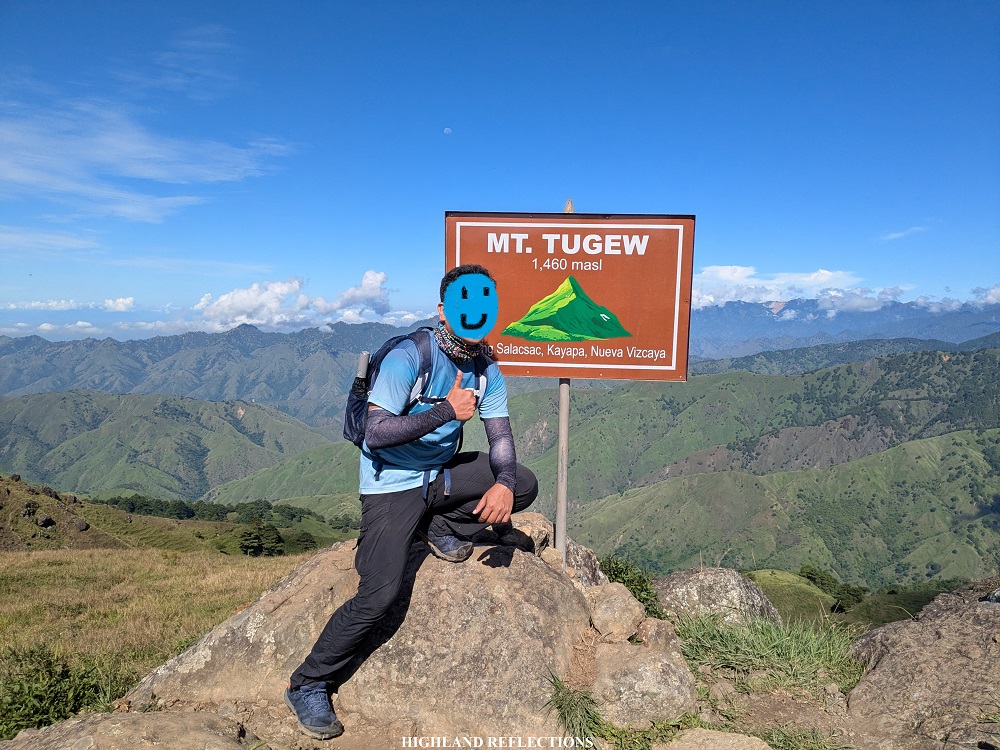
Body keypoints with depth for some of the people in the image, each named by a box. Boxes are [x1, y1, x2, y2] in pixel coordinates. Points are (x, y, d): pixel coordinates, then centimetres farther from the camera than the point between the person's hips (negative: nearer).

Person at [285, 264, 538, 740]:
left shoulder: (486, 369, -3)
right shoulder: (409, 357, -22)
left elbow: (500, 436, -2)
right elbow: (376, 432, -29)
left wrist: (503, 483, -22)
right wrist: (447, 411, -33)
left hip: (441, 475, 6)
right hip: (392, 483, -6)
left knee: (523, 485, -9)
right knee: (379, 594, -16)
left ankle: (440, 528, 10)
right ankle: (307, 686, 6)